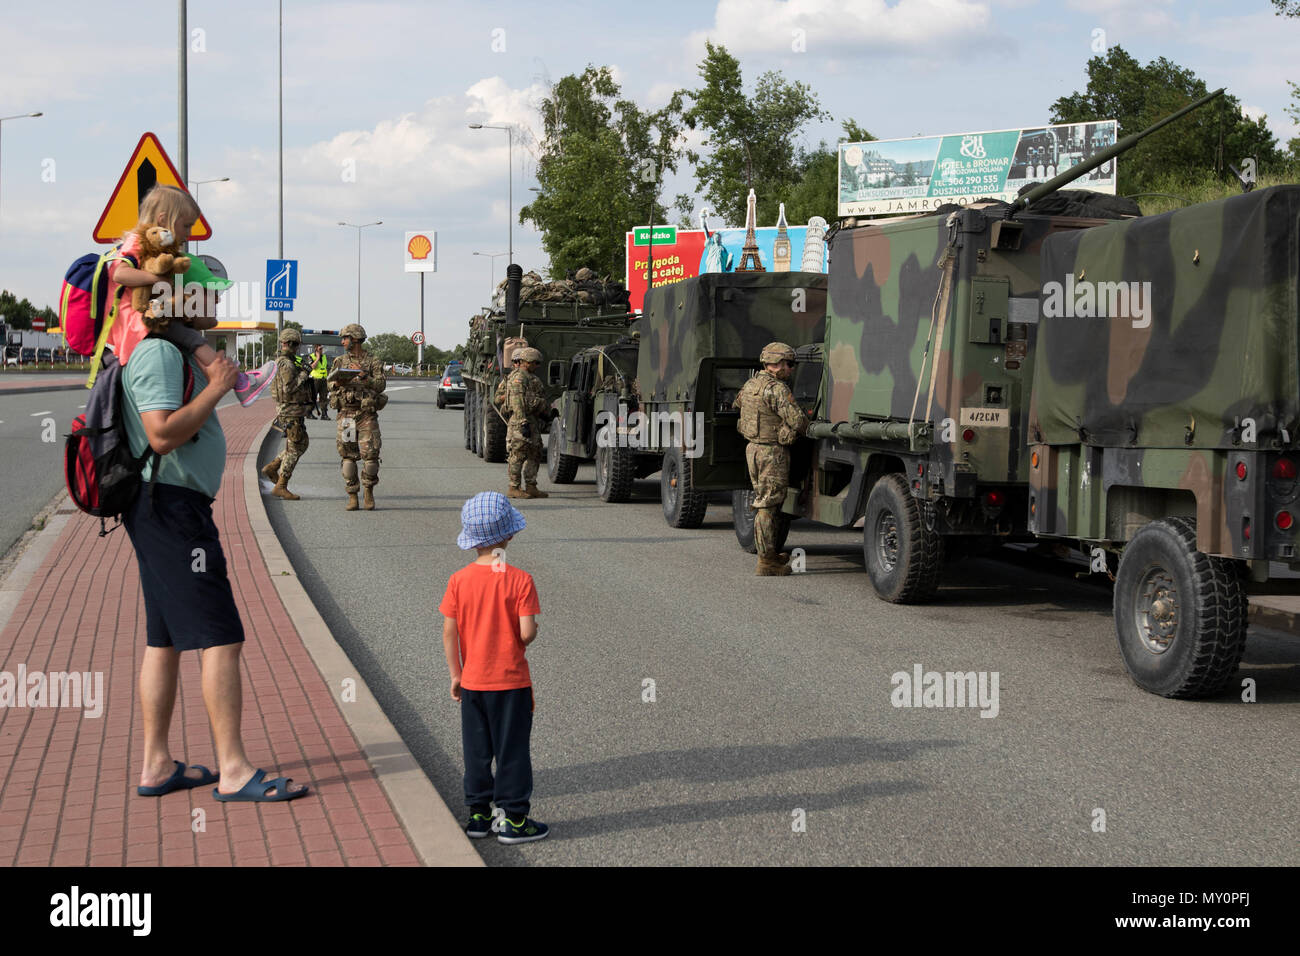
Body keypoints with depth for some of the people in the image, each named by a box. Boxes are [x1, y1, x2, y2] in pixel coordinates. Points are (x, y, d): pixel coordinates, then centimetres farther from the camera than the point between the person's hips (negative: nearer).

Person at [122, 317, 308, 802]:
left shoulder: (176, 353, 18)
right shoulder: (159, 353, -14)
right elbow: (162, 434, -23)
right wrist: (215, 388, -16)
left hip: (166, 508, 11)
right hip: (172, 505, -11)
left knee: (165, 639, 12)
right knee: (221, 637, -12)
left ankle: (156, 766, 17)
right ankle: (234, 771, -11)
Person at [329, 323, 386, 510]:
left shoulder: (373, 362, 3)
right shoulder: (340, 361, 12)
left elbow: (380, 385, -8)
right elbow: (330, 383, 3)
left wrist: (363, 376, -21)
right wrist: (337, 383, -20)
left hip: (367, 415, -2)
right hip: (346, 414, 3)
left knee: (370, 454, -9)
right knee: (348, 456, 1)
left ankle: (369, 491, 10)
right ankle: (352, 496, 6)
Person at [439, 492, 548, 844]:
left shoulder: (459, 580, -6)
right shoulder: (520, 580, -14)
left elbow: (449, 632, -5)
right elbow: (527, 633, -19)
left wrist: (455, 674, 6)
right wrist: (534, 629, 5)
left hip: (472, 682, 3)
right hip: (511, 682, -3)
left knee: (476, 751, 15)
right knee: (512, 750, 7)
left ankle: (478, 814, 22)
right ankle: (514, 820, 12)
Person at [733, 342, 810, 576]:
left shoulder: (750, 385, 10)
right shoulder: (776, 389, -18)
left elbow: (735, 406, 28)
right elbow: (797, 420, -23)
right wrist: (807, 426, -1)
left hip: (754, 449, 9)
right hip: (772, 453, -9)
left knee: (765, 503, 18)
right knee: (768, 505, -5)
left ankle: (770, 554, 26)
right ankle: (766, 561, -1)